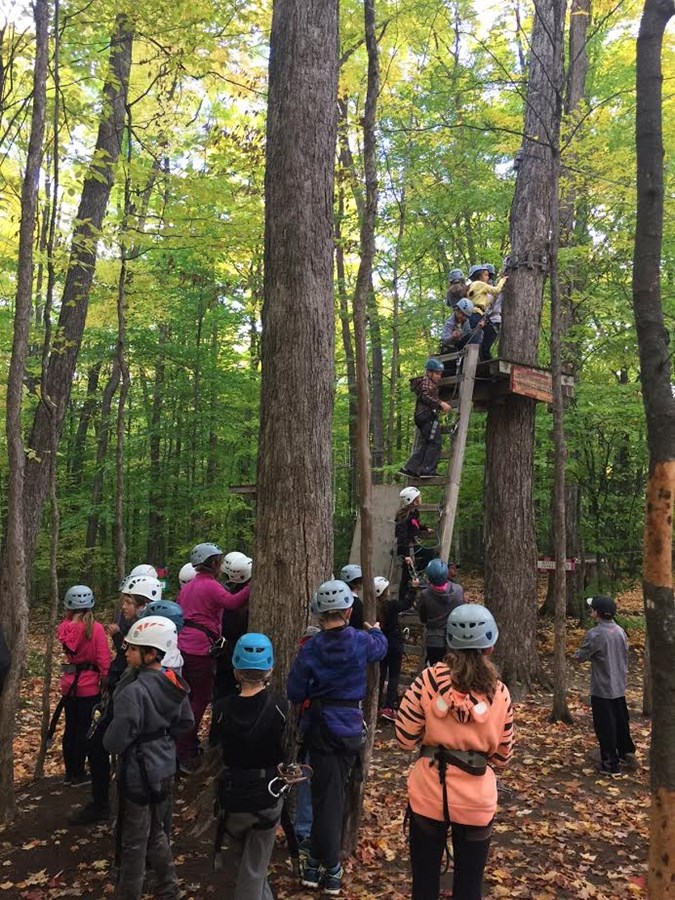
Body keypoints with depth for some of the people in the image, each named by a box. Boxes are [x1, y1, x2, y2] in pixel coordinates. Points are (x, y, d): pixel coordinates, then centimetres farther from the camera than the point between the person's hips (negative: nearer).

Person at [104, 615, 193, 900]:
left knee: (133, 843, 11)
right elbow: (185, 722, 8)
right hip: (165, 769, 8)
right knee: (157, 833, 24)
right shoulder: (175, 683, -4)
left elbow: (115, 742, -24)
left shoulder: (134, 690, -27)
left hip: (137, 773, -7)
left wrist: (109, 735, -4)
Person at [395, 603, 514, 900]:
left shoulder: (428, 680, -11)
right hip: (476, 800, 1)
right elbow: (502, 756, 2)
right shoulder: (499, 693, -6)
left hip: (429, 794, -1)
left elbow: (406, 739, -8)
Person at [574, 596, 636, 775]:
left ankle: (611, 765, 13)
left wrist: (578, 653, 7)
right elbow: (625, 656, 11)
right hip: (619, 686, 7)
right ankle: (627, 753, 33)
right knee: (621, 721, 21)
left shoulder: (595, 634, -23)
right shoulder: (620, 631, 0)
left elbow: (580, 657, -14)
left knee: (605, 726, 5)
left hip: (602, 688, -7)